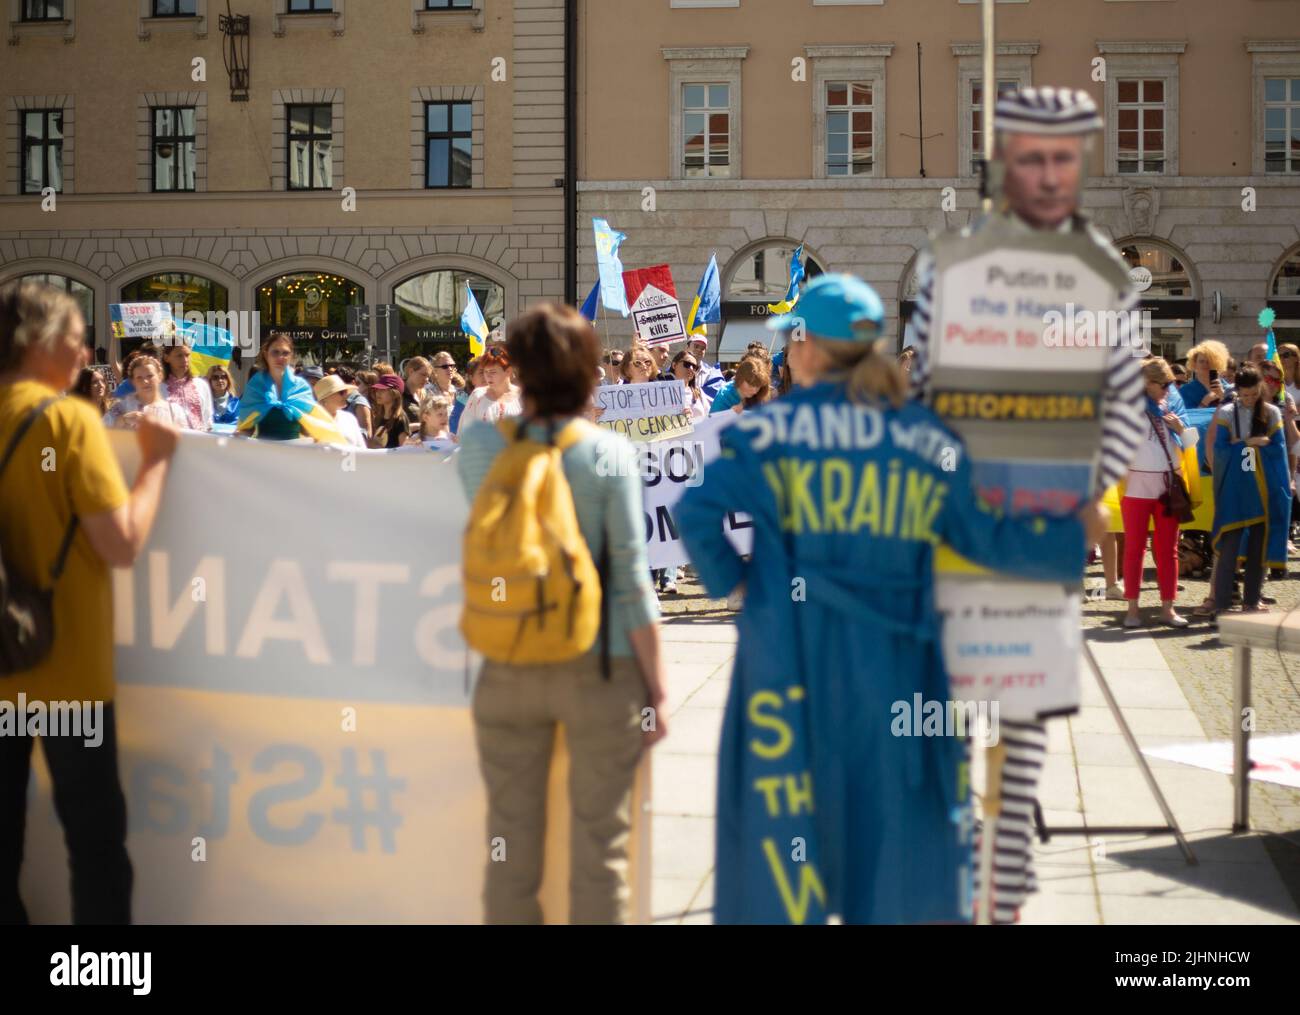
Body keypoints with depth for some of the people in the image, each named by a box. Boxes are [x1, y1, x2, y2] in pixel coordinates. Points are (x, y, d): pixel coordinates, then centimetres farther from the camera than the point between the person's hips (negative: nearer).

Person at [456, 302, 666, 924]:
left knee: (511, 846, 11)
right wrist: (658, 690, -2)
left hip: (507, 671, 2)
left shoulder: (478, 446, -3)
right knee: (599, 845, 7)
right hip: (599, 670, -2)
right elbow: (632, 581, -9)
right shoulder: (609, 454, -10)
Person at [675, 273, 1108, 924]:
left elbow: (699, 512, -16)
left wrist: (727, 578, 1)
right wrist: (1073, 536, 20)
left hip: (791, 656, -2)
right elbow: (987, 539, 5)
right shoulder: (926, 439, 4)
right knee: (887, 818, 12)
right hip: (889, 663, 2)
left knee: (783, 823, 7)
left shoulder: (769, 429, -4)